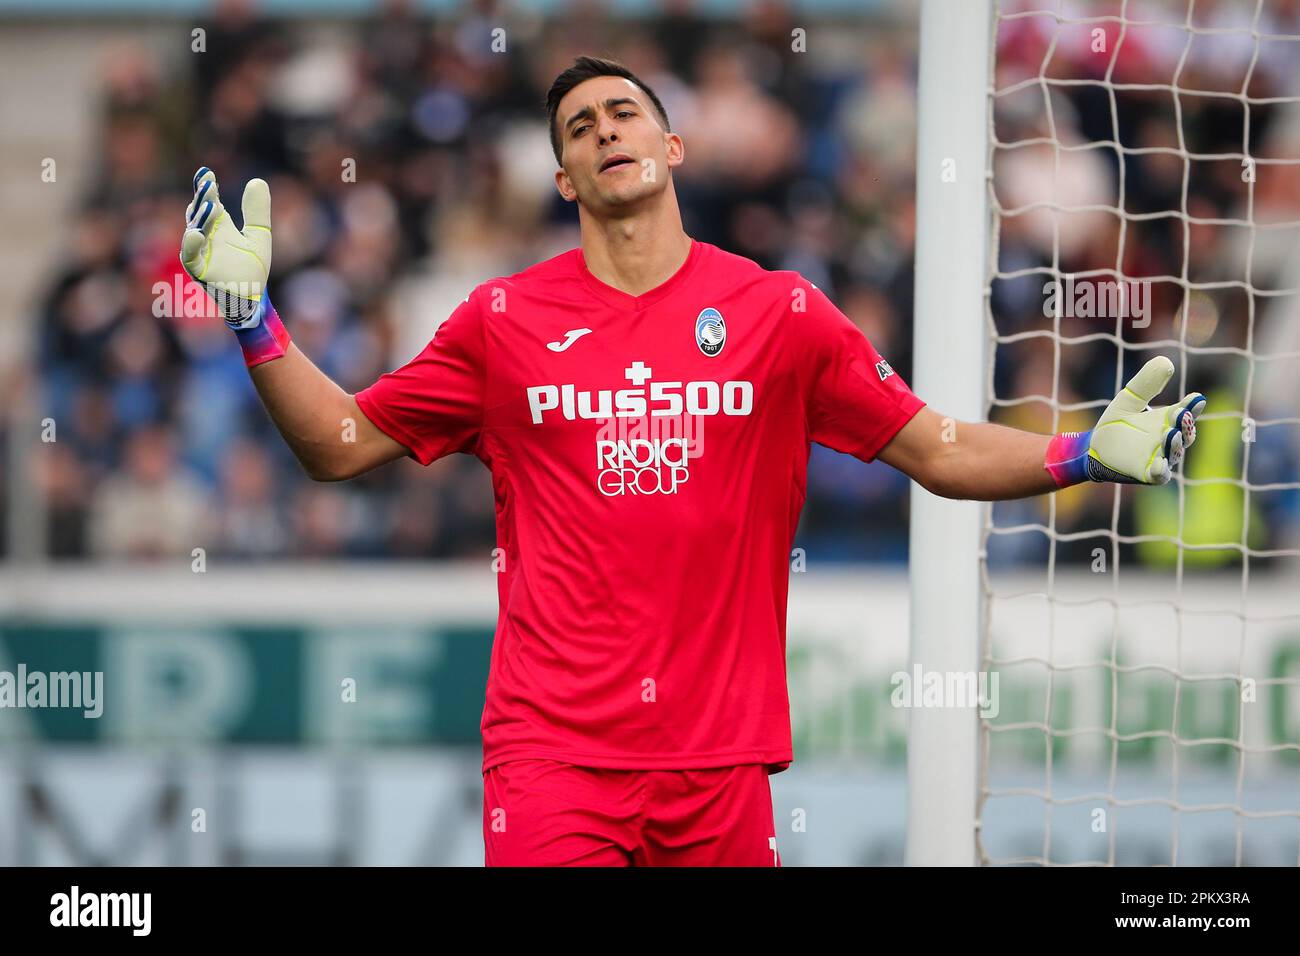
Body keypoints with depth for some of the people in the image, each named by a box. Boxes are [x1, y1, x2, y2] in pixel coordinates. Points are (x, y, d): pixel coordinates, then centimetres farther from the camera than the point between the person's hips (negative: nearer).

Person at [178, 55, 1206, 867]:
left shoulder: (783, 314, 6)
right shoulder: (504, 320, 6)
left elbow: (942, 452, 7)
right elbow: (339, 444, 12)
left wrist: (1084, 456, -8)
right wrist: (253, 319, 0)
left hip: (720, 755, 1)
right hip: (552, 752, -1)